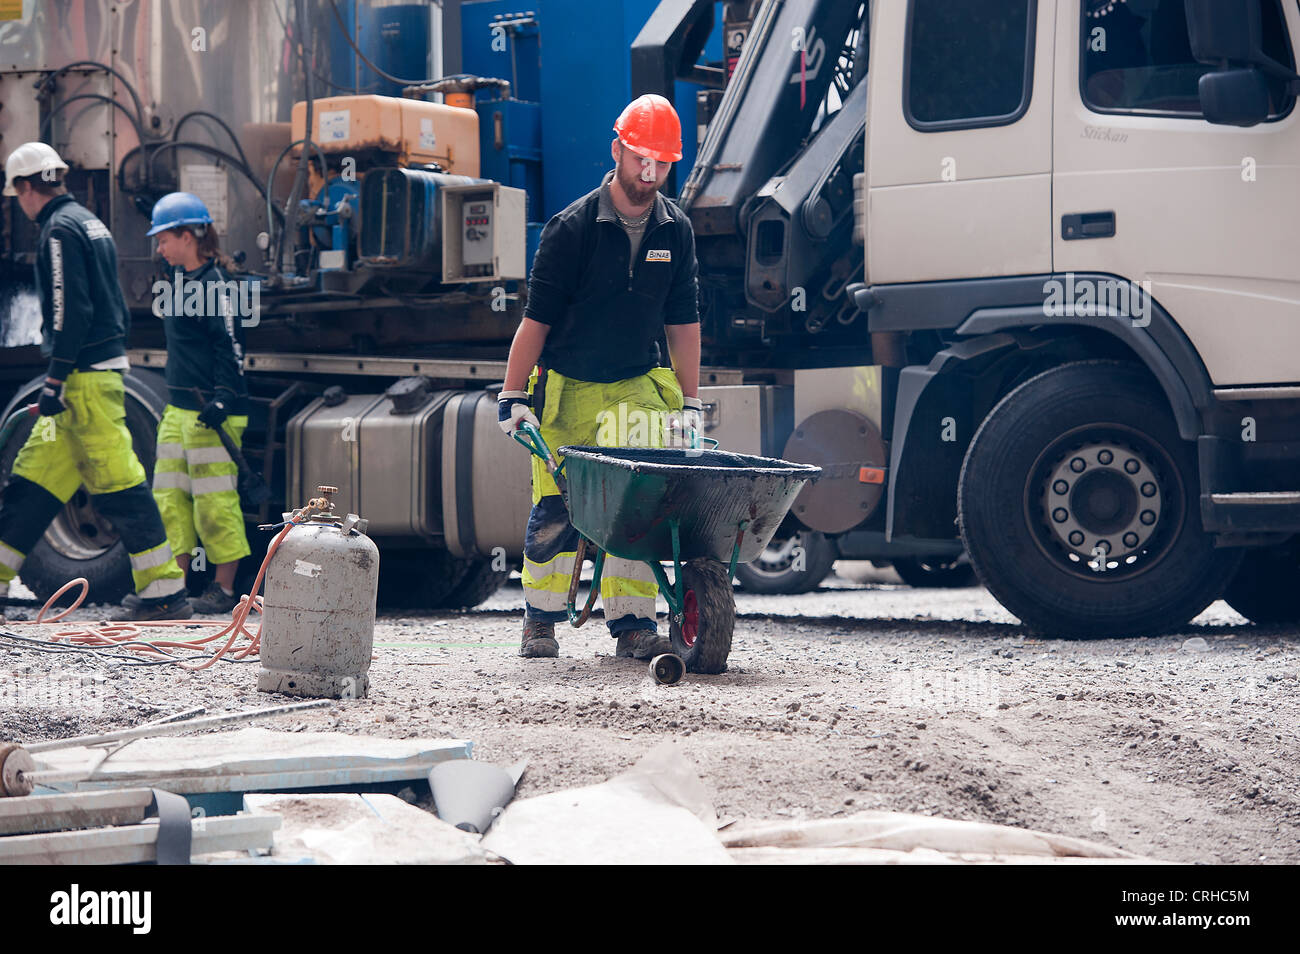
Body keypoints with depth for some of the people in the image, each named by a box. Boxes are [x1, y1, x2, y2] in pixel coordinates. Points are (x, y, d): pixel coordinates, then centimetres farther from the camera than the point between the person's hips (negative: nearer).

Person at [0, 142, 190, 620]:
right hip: (105, 369, 10)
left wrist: (55, 379, -18)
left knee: (120, 484, -8)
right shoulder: (90, 223, 19)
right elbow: (118, 309, 22)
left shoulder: (61, 229, -11)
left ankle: (165, 592, -6)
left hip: (84, 379, -10)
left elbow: (71, 311, -20)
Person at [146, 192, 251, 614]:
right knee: (169, 496, 8)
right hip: (179, 407, 10)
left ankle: (224, 588, 0)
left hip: (211, 410, -10)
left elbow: (231, 347, -16)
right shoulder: (180, 281, 17)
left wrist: (222, 398, -24)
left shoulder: (215, 284, -11)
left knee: (214, 499, -6)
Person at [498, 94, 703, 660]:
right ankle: (541, 620, 11)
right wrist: (514, 395, -10)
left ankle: (633, 623, -4)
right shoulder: (572, 228, -10)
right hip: (566, 389, -3)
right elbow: (537, 317, -8)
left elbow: (683, 322, 9)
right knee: (554, 510, -2)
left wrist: (689, 402, 7)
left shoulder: (675, 231, 3)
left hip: (637, 388, 3)